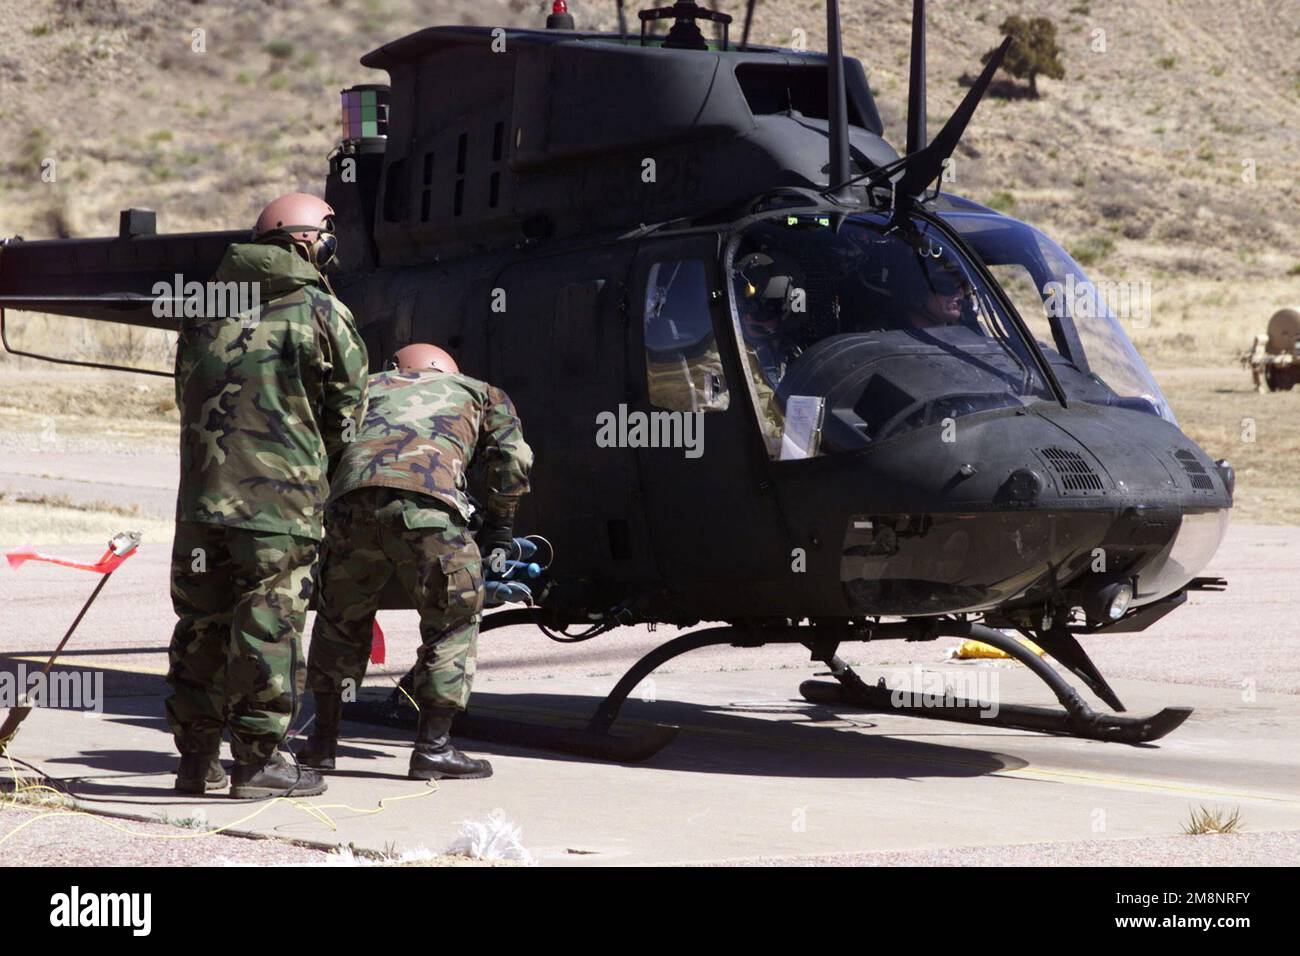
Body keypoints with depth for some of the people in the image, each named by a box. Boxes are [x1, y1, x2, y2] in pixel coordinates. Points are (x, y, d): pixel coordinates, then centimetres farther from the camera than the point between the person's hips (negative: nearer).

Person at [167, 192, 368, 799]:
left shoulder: (207, 310, 14)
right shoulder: (321, 313, -2)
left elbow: (187, 398, 17)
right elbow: (347, 409, 3)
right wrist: (320, 461, 20)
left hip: (201, 492, 5)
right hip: (280, 499, -5)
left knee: (202, 622, 12)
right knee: (269, 626, 0)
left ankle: (196, 758, 17)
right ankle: (257, 761, 1)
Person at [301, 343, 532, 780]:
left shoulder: (370, 387, 39)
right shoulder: (479, 393, 32)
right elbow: (513, 456, 19)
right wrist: (499, 529, 27)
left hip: (352, 497, 3)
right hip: (426, 499, -3)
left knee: (340, 618, 21)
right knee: (453, 621, 11)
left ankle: (324, 740, 26)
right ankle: (432, 746, 6)